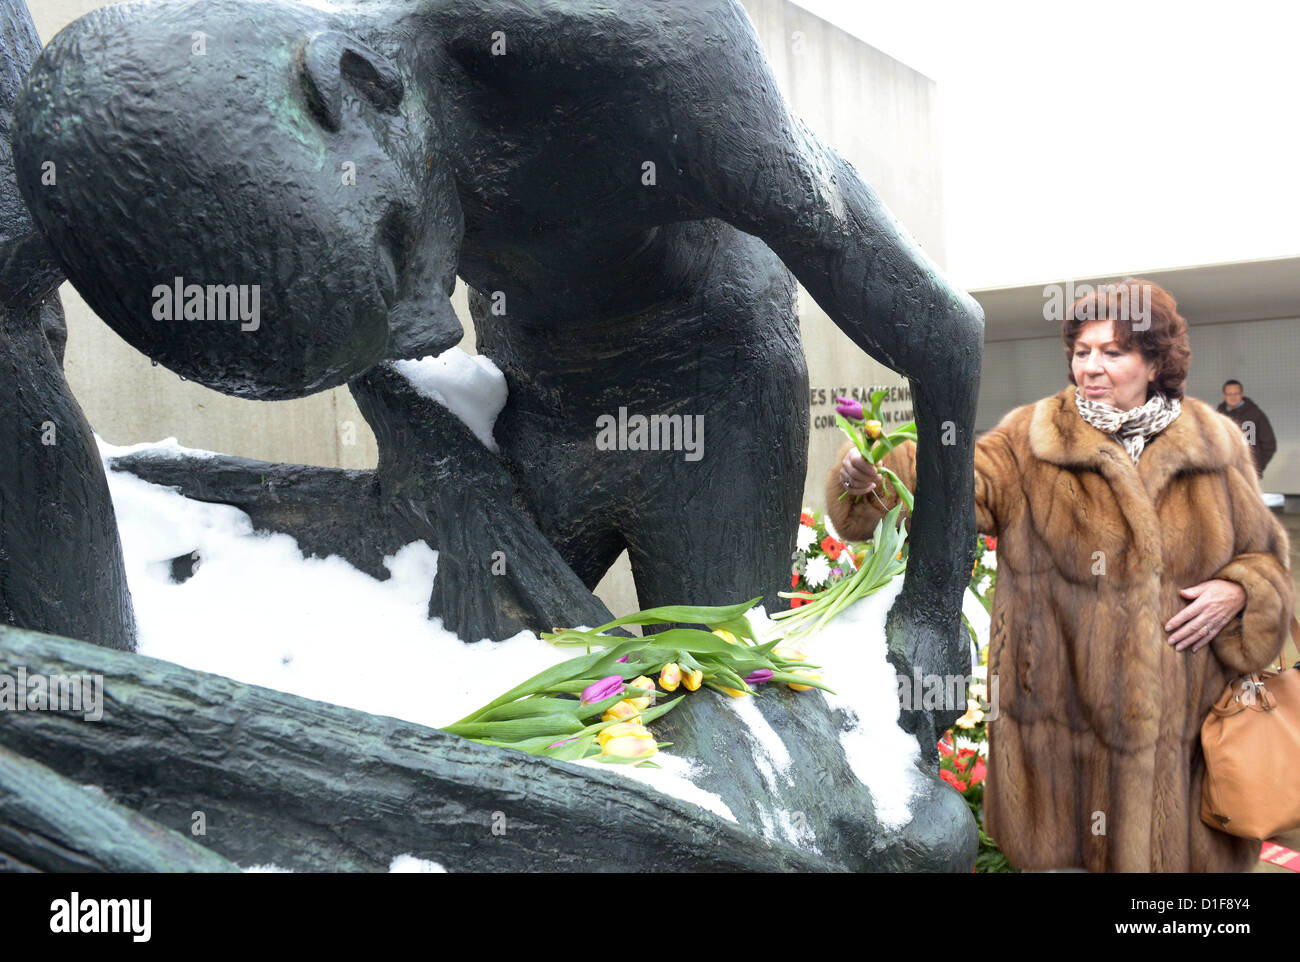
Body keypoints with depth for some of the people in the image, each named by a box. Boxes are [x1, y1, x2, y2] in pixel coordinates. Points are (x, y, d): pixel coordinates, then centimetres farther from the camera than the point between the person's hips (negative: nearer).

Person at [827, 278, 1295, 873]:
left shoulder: (1216, 448, 5)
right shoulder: (1030, 443, -1)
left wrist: (1238, 591, -6)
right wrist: (873, 479, -37)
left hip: (1185, 721, 2)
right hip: (1063, 717, -2)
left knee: (1176, 845, 14)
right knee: (1063, 851, 8)